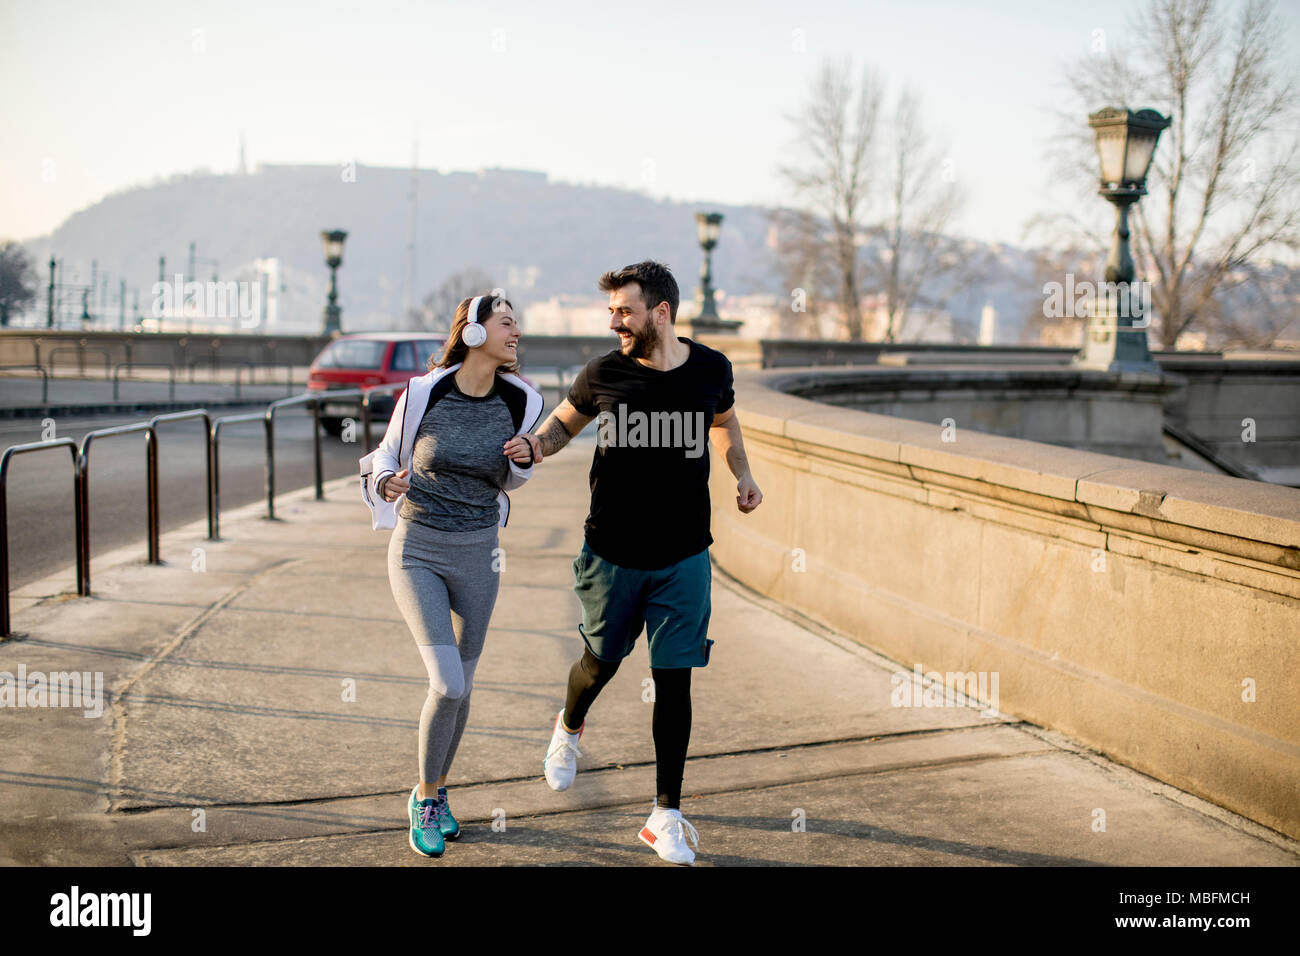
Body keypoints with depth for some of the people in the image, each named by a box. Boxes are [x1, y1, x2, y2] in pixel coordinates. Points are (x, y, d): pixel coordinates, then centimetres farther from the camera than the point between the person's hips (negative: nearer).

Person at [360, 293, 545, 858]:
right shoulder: (421, 396, -14)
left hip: (478, 555, 3)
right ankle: (423, 800, 9)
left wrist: (524, 460, -13)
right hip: (417, 551, -3)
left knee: (460, 687, 12)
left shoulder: (519, 403, -6)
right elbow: (387, 456, 4)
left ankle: (435, 794, 36)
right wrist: (387, 484, -19)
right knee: (448, 685, -15)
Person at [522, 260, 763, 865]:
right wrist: (532, 445, -13)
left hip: (684, 559, 0)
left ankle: (665, 816, 9)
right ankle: (568, 728, 50)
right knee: (600, 663, 14)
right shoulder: (604, 374, -7)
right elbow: (563, 423, 9)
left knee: (674, 680, -1)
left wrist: (741, 475, 2)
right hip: (613, 557, 0)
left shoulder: (709, 369, -3)